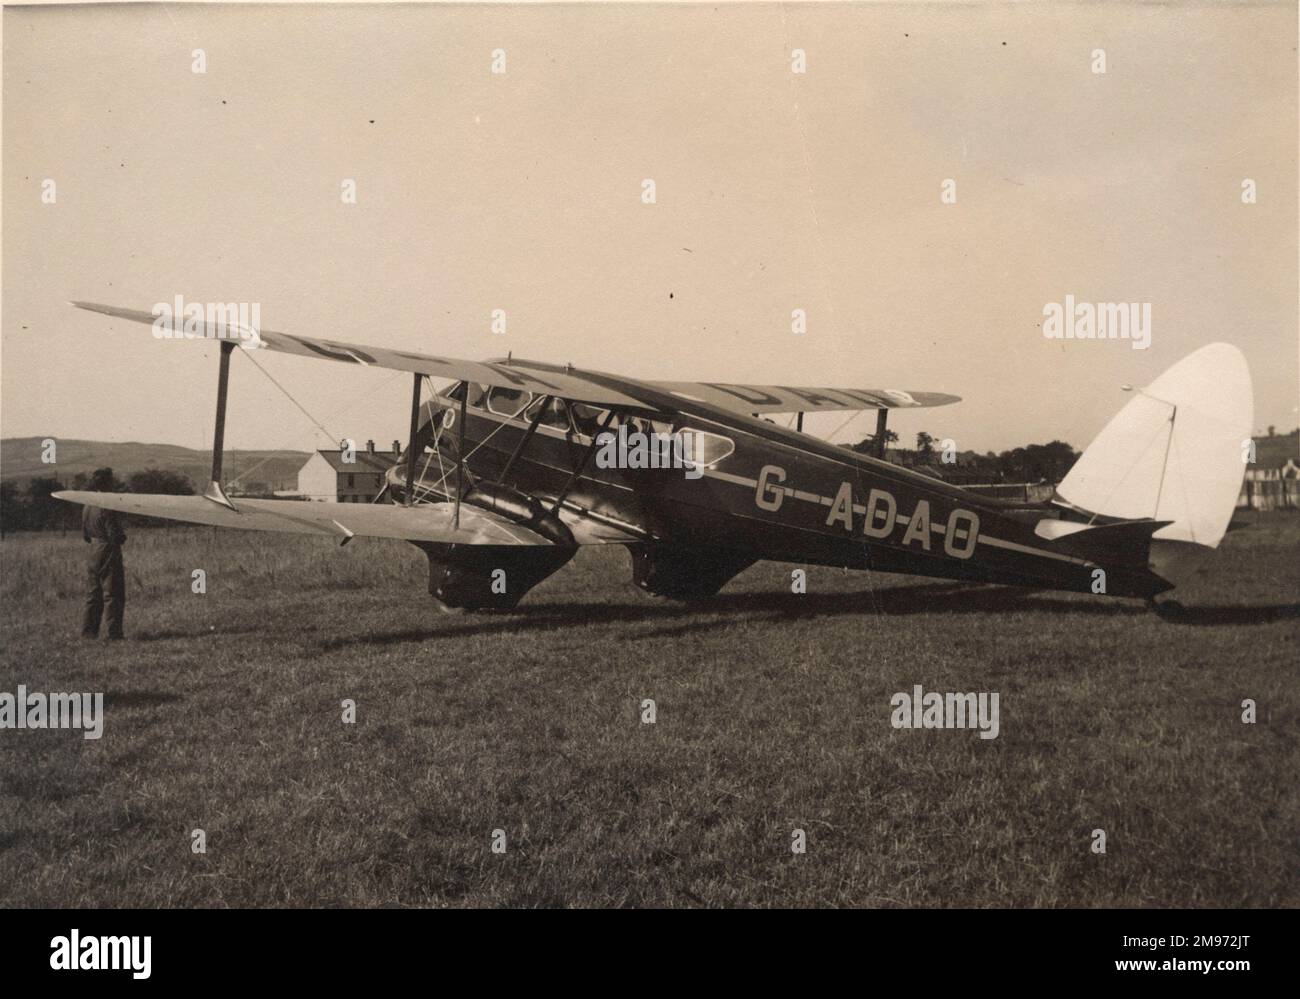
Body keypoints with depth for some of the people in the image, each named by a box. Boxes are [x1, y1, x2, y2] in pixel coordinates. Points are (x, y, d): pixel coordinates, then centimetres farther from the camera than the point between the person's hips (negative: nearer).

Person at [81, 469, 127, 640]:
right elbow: (115, 535, -19)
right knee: (113, 594, -2)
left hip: (93, 554, 8)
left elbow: (85, 534, 15)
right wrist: (123, 537, 1)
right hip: (109, 555, -8)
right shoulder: (107, 508, -18)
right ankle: (114, 631, -1)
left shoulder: (87, 507, 8)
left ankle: (88, 631, 13)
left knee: (93, 594, 12)